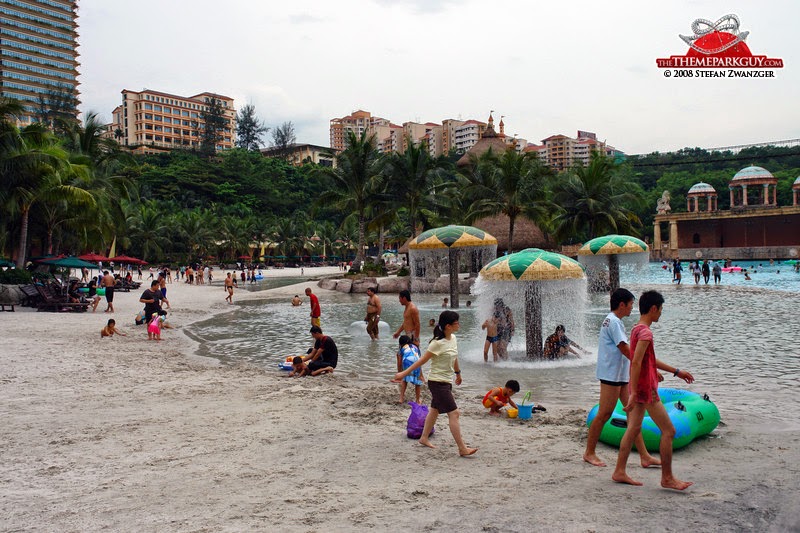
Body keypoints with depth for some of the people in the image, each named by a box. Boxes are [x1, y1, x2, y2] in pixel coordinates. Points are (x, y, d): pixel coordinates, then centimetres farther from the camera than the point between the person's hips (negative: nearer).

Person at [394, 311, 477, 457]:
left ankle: (424, 438, 35)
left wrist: (458, 374, 31)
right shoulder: (438, 343, -22)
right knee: (454, 413, -9)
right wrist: (404, 373, -14)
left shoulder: (453, 339, 3)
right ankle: (462, 449, -5)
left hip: (446, 382, 9)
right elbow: (422, 360, -17)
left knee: (435, 410, 20)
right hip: (437, 383, -9)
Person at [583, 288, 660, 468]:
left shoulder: (614, 321, 16)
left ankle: (644, 456, 11)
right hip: (612, 375, -10)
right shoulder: (614, 322, -15)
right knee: (604, 414, -2)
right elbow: (626, 350, -19)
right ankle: (589, 452, 10)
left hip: (621, 376, 10)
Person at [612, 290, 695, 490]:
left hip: (640, 388, 10)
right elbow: (636, 363, -26)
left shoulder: (637, 329, 13)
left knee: (633, 429, 13)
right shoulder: (645, 332, -19)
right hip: (646, 388, -10)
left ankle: (619, 472, 17)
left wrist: (676, 371, 27)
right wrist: (633, 394, -28)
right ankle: (667, 478, 7)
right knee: (668, 430, -1)